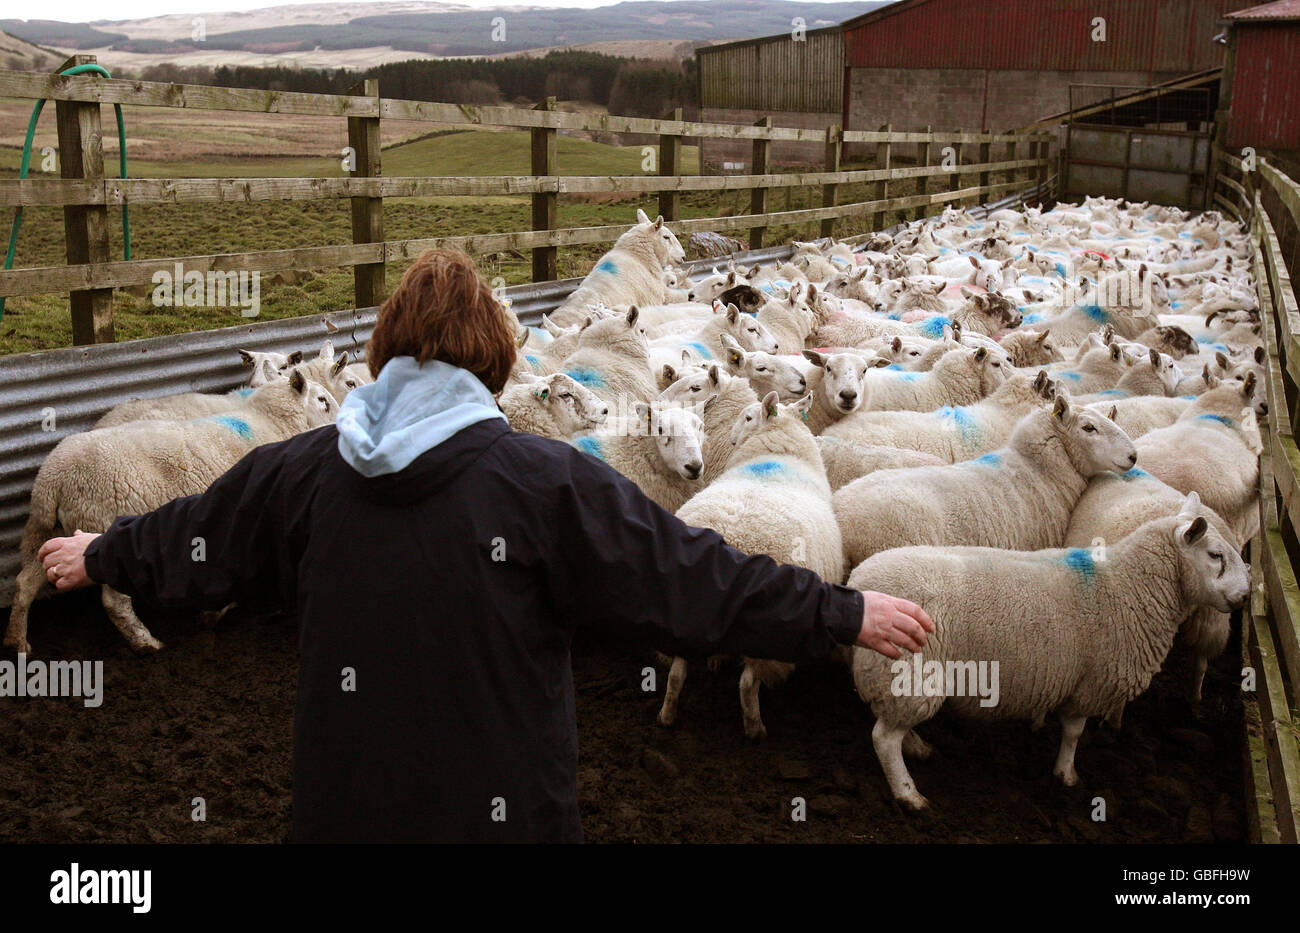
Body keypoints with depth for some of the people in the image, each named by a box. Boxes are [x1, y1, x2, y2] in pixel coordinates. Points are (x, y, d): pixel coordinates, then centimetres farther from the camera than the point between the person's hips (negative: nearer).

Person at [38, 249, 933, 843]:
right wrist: (844, 614, -4)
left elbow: (189, 539, 16)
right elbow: (694, 576, -13)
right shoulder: (548, 482, -15)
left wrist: (101, 557, 37)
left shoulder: (304, 471, -2)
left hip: (347, 809, 3)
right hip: (498, 811, -3)